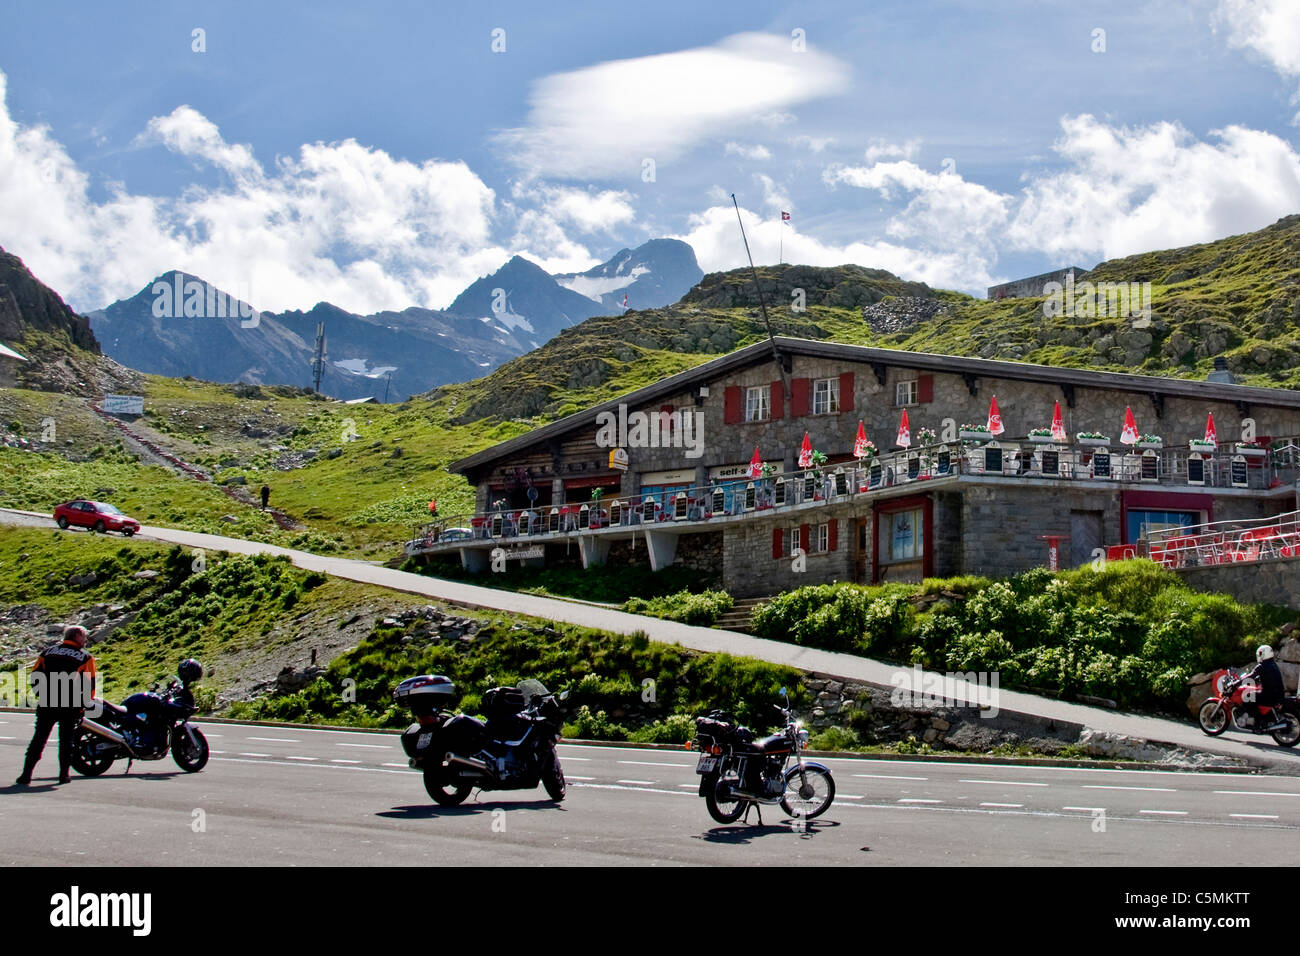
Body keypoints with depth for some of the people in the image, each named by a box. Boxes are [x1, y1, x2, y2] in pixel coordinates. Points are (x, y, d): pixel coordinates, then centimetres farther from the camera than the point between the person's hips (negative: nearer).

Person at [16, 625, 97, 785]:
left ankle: (26, 774, -1)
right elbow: (90, 684, -3)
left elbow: (35, 676, 8)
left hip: (46, 704, 2)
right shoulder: (85, 657, 2)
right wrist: (84, 703, 7)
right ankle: (64, 775, 11)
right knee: (66, 741, 10)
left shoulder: (48, 651, 10)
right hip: (71, 706, -2)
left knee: (38, 739, 5)